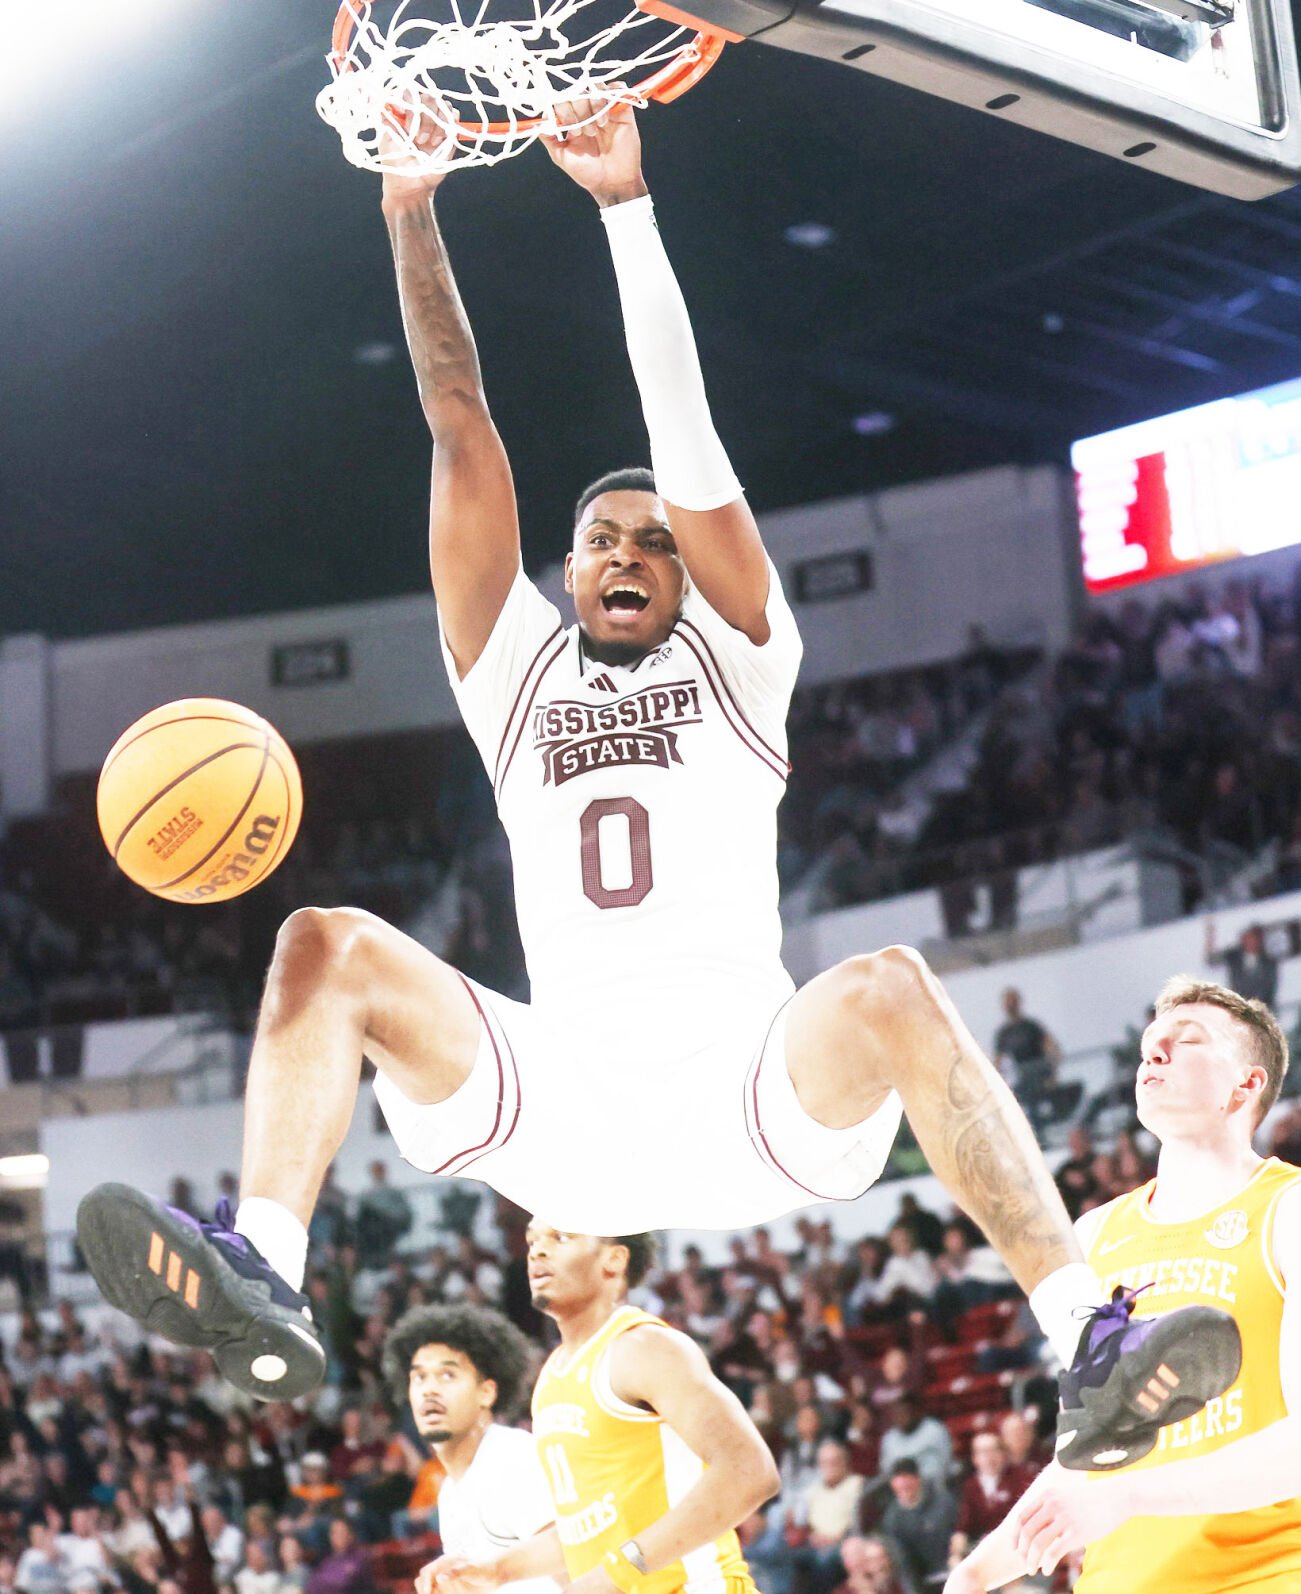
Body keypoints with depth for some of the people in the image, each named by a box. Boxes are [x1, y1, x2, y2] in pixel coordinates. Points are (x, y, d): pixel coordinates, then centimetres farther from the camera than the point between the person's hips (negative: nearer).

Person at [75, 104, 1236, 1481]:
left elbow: (686, 436, 3)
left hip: (747, 1090, -2)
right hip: (564, 1100, 2)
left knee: (885, 988, -35)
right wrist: (411, 214, 6)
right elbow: (462, 432, 13)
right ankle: (261, 1281, -37)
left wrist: (626, 206, -3)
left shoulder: (733, 660, 14)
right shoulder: (518, 669, 21)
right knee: (326, 943, -18)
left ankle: (1092, 1355, -38)